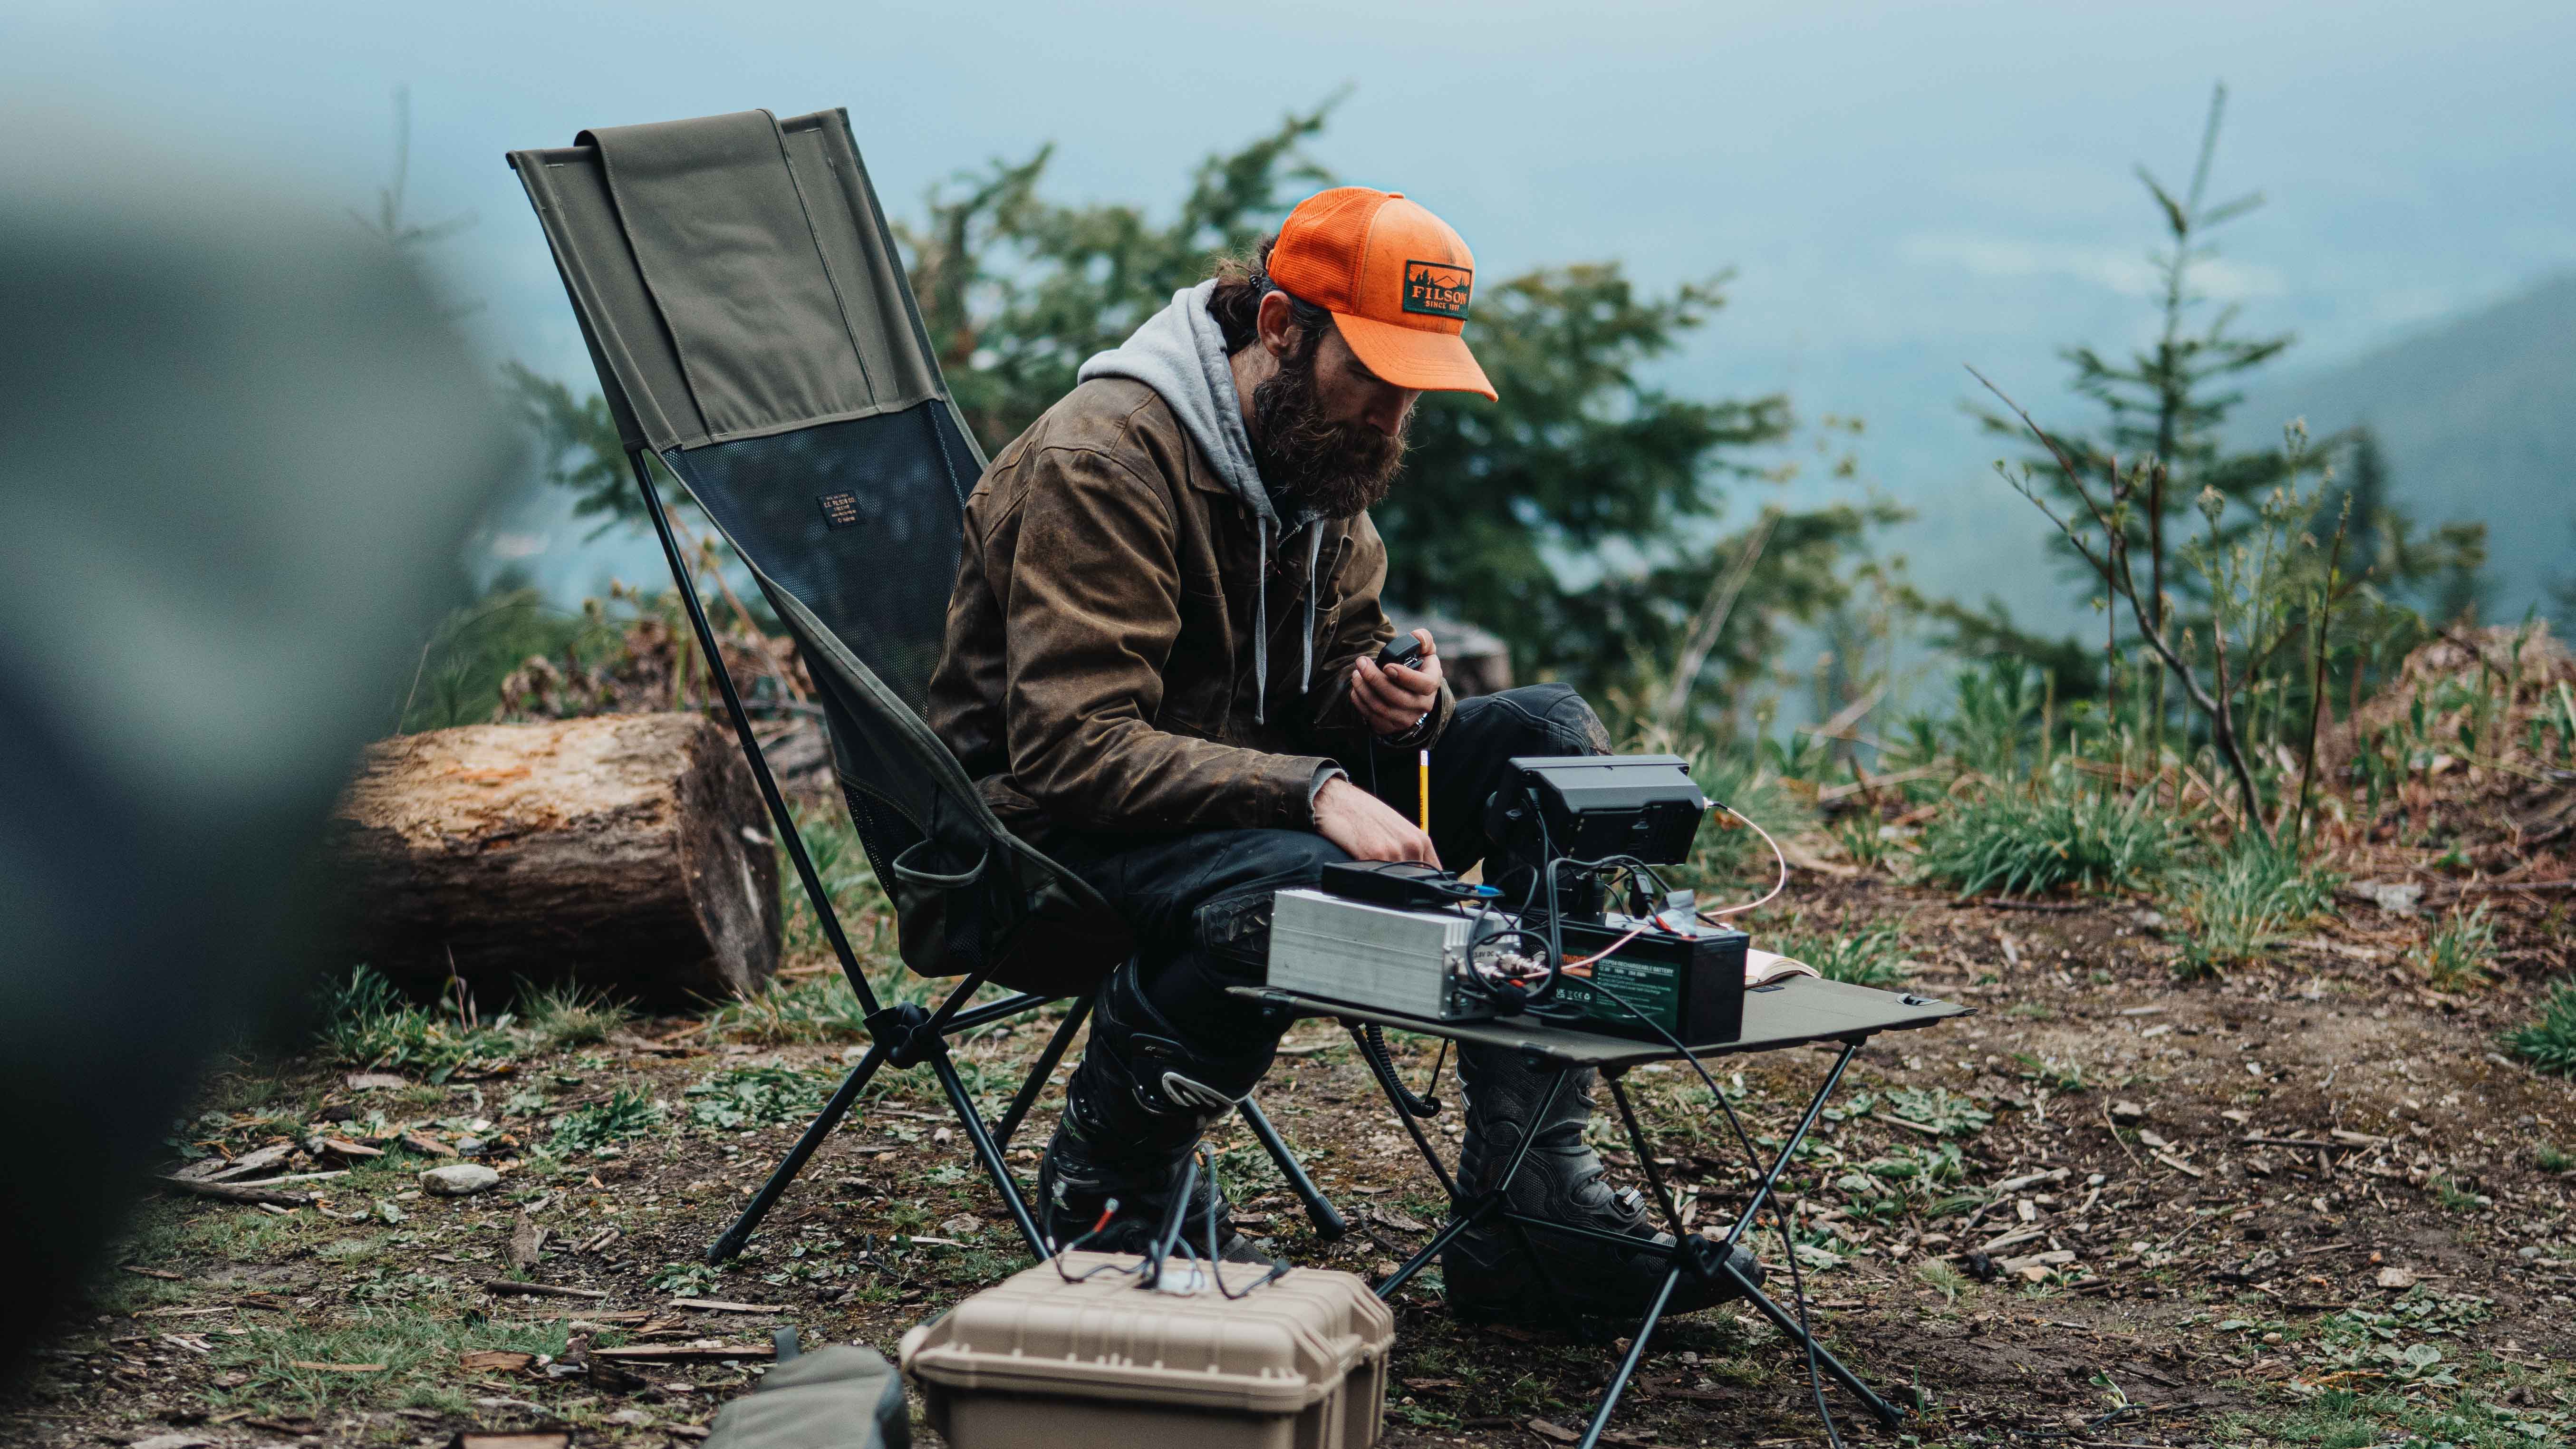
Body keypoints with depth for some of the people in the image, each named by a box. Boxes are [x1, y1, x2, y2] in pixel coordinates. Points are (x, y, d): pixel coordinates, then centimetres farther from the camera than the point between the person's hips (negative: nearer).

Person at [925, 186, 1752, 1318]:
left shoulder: (1325, 449, 7)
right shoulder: (1101, 460, -21)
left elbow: (1335, 689, 12)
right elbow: (1073, 750, -29)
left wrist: (1401, 703, -14)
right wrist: (1312, 791, -37)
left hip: (1253, 789, 9)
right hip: (1054, 831, -9)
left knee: (1550, 737, -7)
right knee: (1290, 882, -39)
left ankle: (1525, 1201, -12)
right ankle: (1101, 1193, -11)